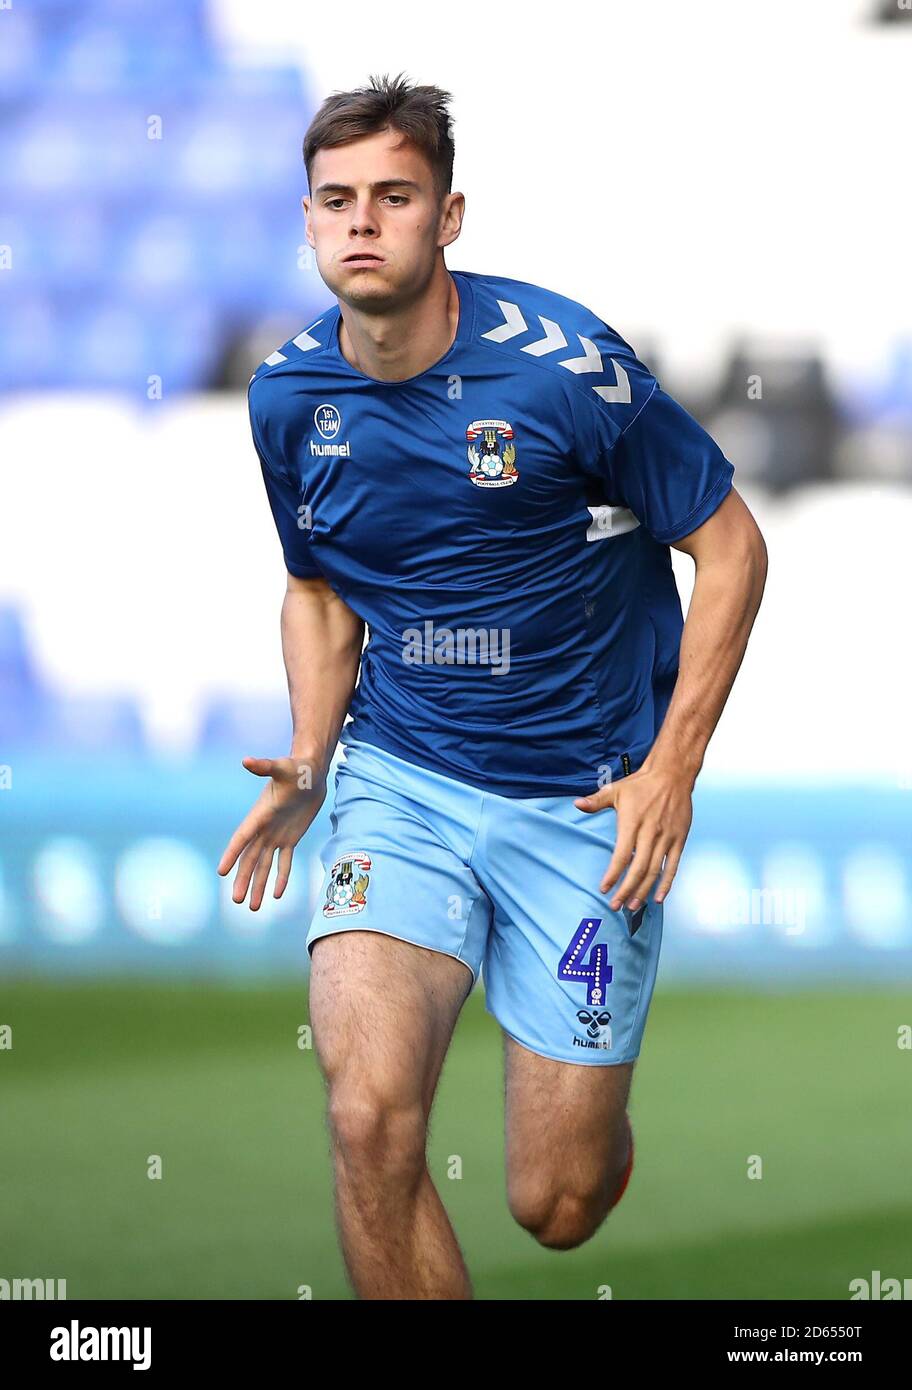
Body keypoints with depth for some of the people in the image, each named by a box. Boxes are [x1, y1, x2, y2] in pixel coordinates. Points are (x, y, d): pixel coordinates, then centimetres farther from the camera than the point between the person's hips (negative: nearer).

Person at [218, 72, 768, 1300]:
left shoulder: (563, 364, -16)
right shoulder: (290, 395, -1)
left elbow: (729, 542, -6)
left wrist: (673, 766, -13)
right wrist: (309, 764, 0)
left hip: (589, 796, -2)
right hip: (398, 782, 2)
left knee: (555, 1208, 2)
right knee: (370, 1115, -23)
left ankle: (593, 1086, 41)